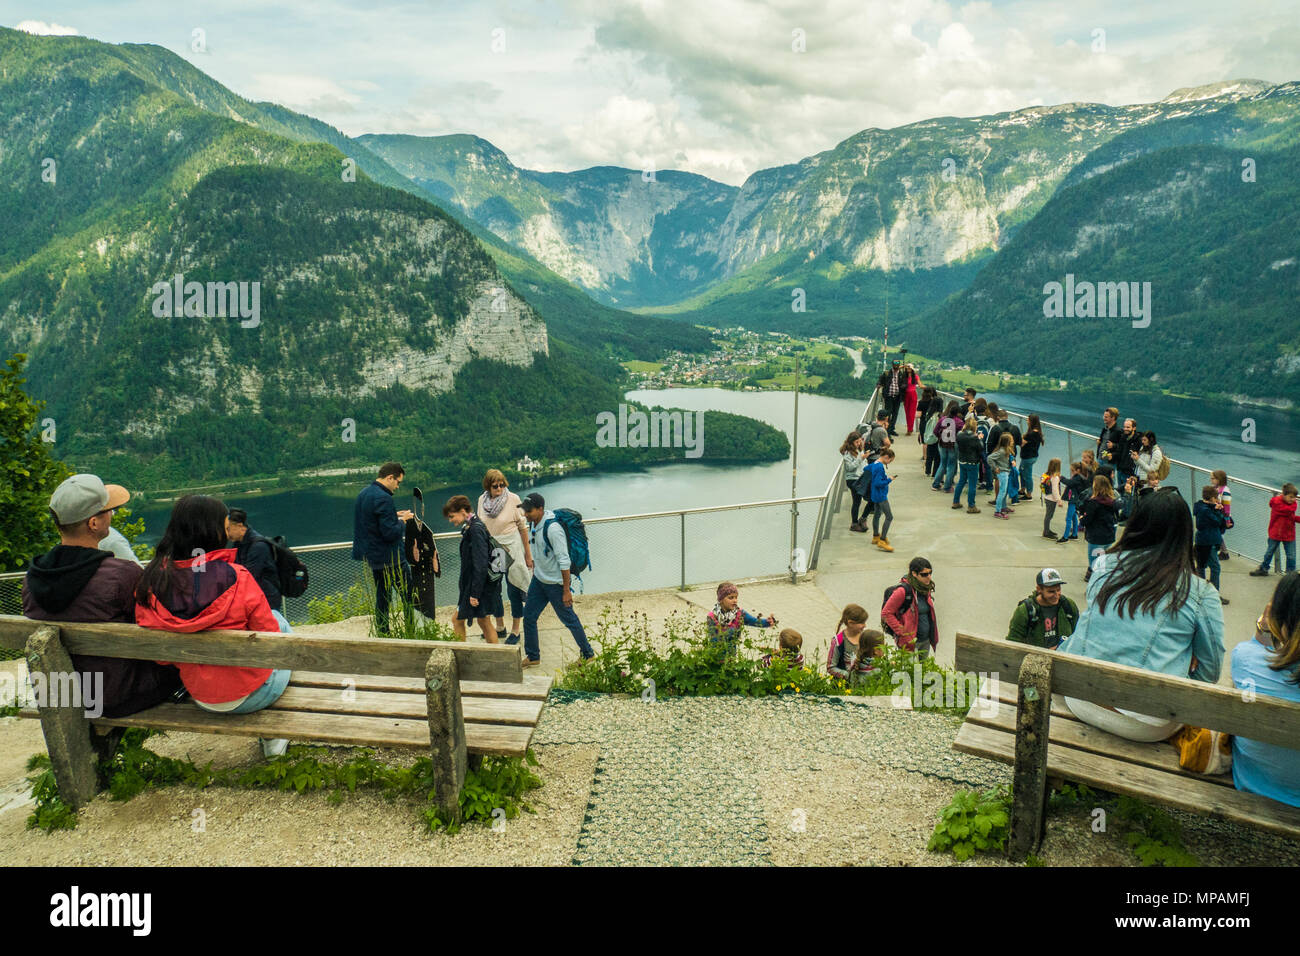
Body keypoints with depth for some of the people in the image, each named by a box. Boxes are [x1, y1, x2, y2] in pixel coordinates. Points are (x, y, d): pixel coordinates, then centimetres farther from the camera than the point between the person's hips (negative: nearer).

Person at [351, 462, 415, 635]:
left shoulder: (364, 493, 9)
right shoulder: (383, 498, -22)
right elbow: (390, 532, -25)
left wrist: (394, 516, 12)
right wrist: (402, 520, -8)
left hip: (371, 556, 9)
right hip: (389, 558, -9)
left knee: (381, 597, 17)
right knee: (409, 596, 0)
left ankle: (381, 634, 22)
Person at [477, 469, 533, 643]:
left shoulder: (513, 499, -11)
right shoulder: (482, 500, 1)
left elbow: (522, 527, -6)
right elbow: (480, 526, 13)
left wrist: (528, 553, -4)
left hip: (511, 548, -4)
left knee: (514, 589, 1)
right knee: (492, 589, 12)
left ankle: (515, 630, 14)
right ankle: (500, 626, 30)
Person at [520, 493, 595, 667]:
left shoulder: (553, 529, -26)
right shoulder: (533, 524, 1)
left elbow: (564, 561, -24)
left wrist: (566, 591, -21)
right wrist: (535, 574, 22)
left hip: (555, 583, -8)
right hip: (538, 580, 8)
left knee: (568, 619, 5)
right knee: (528, 617, 10)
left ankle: (588, 654, 23)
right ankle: (532, 657, 26)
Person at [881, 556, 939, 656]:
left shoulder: (926, 588, 3)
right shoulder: (903, 590, -21)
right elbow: (886, 613, -18)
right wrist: (902, 632, -17)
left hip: (926, 640, 7)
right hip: (910, 641, -7)